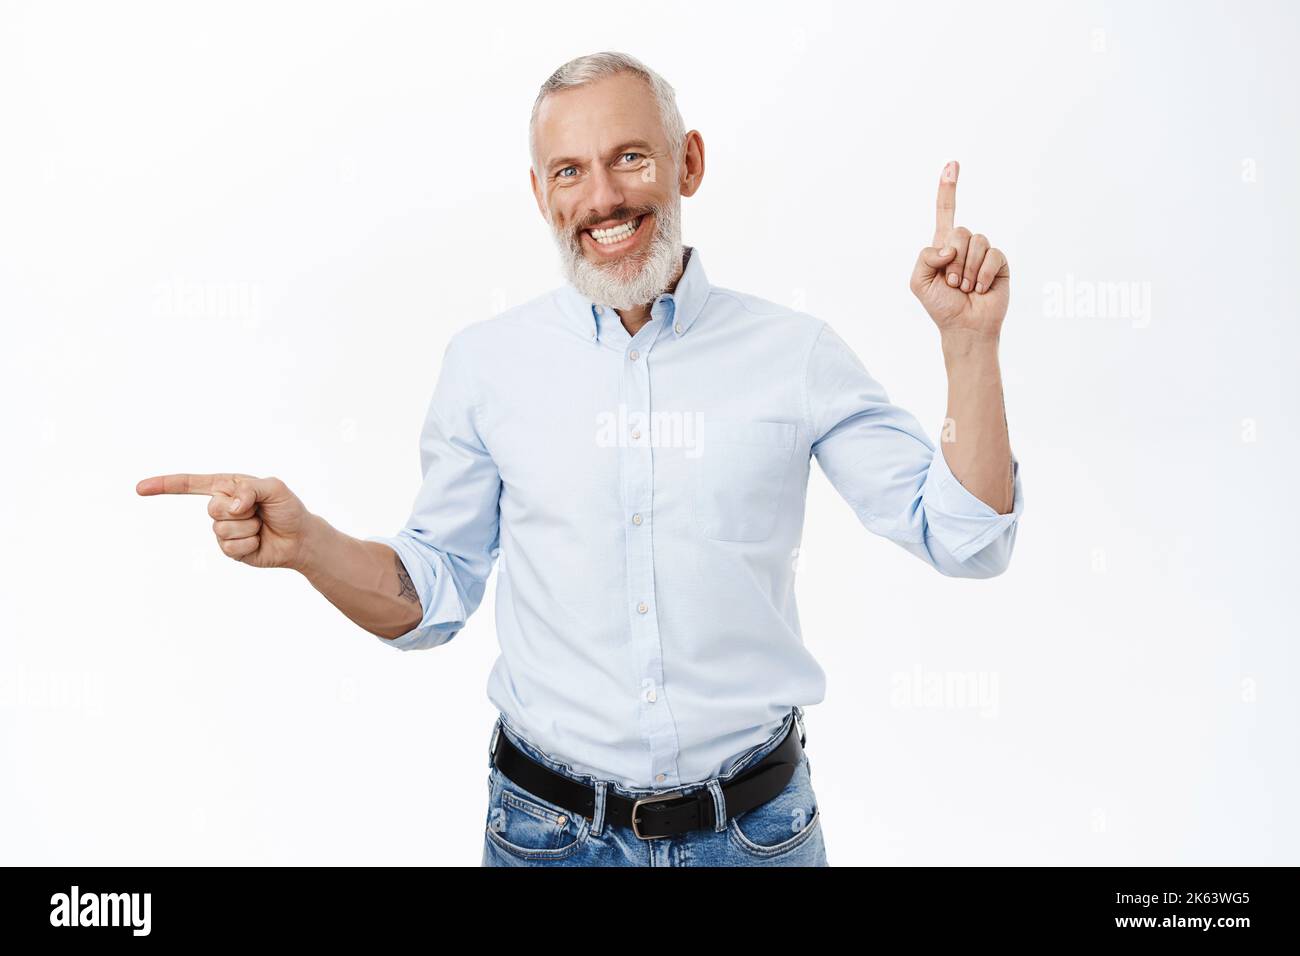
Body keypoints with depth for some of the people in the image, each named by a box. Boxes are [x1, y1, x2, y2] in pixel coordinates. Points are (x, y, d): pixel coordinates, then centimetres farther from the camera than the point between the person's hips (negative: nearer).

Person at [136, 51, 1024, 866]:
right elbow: (432, 594, 3)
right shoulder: (485, 361, -3)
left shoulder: (796, 353, -6)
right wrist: (305, 541, -14)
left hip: (757, 826, 0)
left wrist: (970, 340, -13)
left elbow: (966, 539, -4)